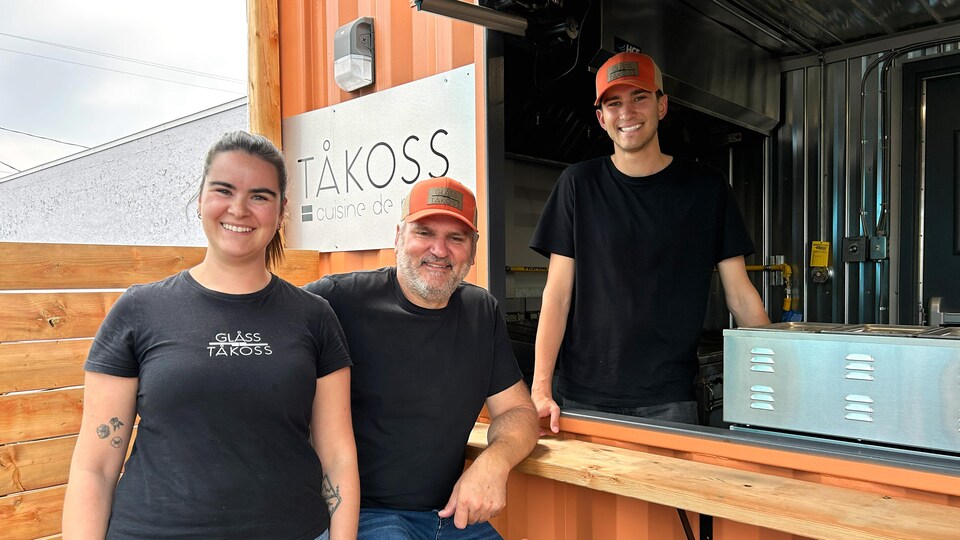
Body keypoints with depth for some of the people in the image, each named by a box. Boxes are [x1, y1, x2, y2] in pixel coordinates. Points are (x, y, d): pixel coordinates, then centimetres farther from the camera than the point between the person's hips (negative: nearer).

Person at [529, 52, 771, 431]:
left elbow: (740, 294, 6)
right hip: (584, 397, 0)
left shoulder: (705, 188, 4)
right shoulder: (579, 183, 2)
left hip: (669, 400, 1)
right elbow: (558, 293, -1)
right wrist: (540, 389, -10)